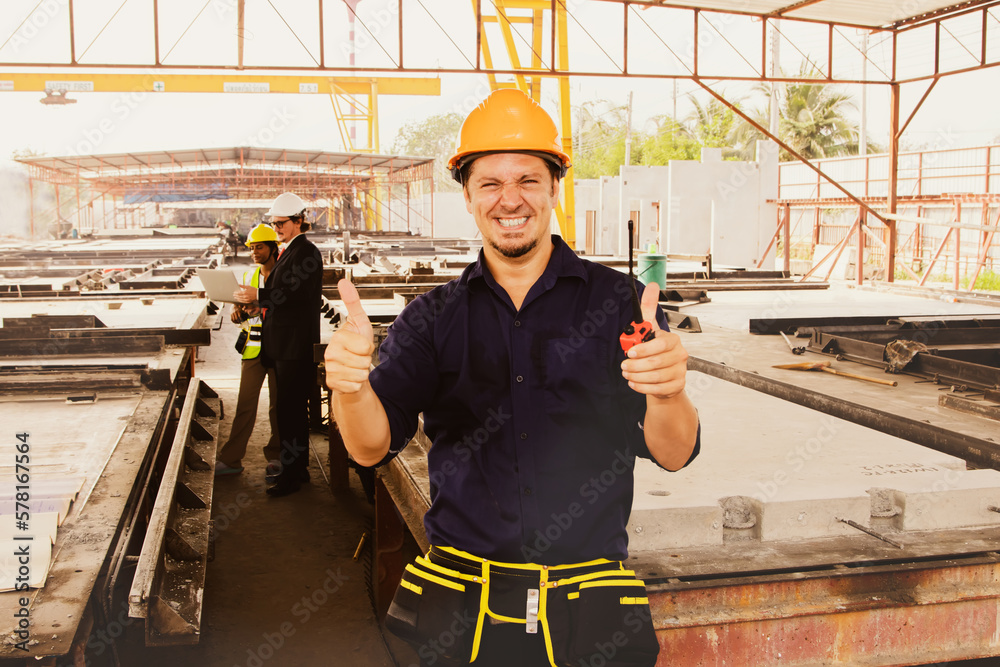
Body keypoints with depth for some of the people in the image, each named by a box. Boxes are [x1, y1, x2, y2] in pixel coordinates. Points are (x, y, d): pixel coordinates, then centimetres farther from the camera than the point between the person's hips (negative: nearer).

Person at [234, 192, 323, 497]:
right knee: (294, 409, 15)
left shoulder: (306, 252, -12)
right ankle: (298, 468, 25)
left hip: (295, 346, -10)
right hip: (283, 345, 10)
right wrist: (252, 301, 6)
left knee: (289, 410, -6)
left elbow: (296, 295, -23)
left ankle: (290, 474, 1)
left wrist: (258, 295, -25)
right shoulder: (288, 251, 18)